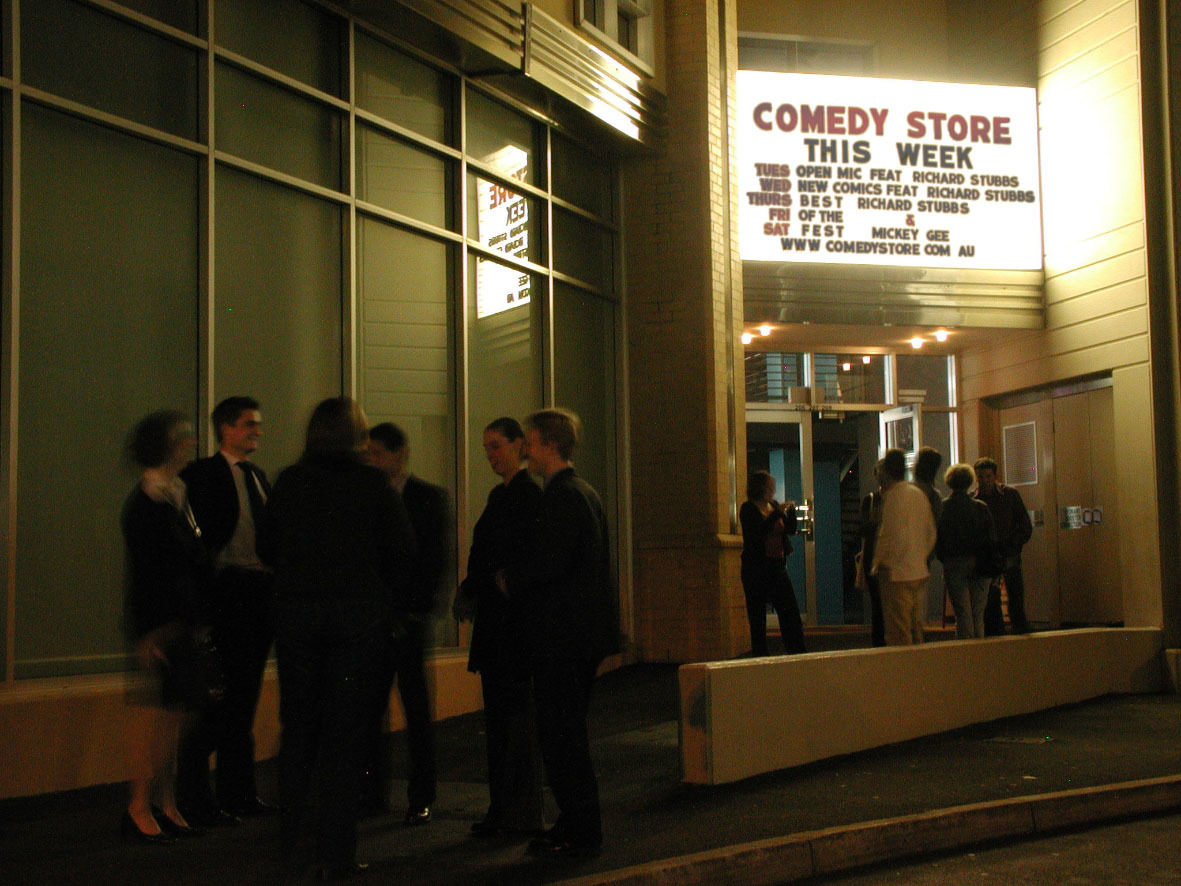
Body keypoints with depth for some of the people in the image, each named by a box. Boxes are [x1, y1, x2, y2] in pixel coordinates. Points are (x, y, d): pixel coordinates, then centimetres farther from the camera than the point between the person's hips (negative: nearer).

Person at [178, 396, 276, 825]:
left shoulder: (258, 476, 18)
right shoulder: (203, 475, -5)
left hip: (260, 593, 8)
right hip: (225, 594, -8)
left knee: (245, 695, 13)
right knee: (215, 697, -5)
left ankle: (238, 790, 21)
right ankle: (196, 797, 3)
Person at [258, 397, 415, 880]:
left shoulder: (289, 482, 0)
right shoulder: (374, 485, -7)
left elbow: (266, 546, 6)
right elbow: (402, 550, -6)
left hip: (295, 613, 2)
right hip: (360, 615, -2)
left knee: (297, 723, 17)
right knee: (345, 731, 3)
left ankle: (290, 829, 28)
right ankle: (334, 853, 5)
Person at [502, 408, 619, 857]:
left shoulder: (563, 496, -15)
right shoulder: (583, 491, 17)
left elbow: (550, 562, -23)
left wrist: (510, 580, -5)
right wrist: (516, 578, 14)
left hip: (564, 635, -11)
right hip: (581, 632, 11)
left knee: (562, 735, -4)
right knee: (568, 732, 16)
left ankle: (580, 832, 2)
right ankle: (577, 823, 24)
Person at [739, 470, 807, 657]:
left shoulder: (774, 506, 11)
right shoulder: (748, 509, -7)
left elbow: (790, 530, 10)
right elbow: (758, 532, -21)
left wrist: (791, 511, -5)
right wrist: (777, 513, -21)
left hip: (777, 565, 6)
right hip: (756, 568, -6)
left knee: (791, 613, 5)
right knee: (757, 616, 0)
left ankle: (798, 654, 11)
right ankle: (759, 656, 6)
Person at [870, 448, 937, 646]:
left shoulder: (894, 496, -13)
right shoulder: (919, 494, 13)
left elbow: (897, 537, -20)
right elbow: (931, 534, 16)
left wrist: (880, 565, -11)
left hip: (897, 575, -9)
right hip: (919, 572, 9)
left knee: (898, 634, -6)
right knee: (915, 628, 15)